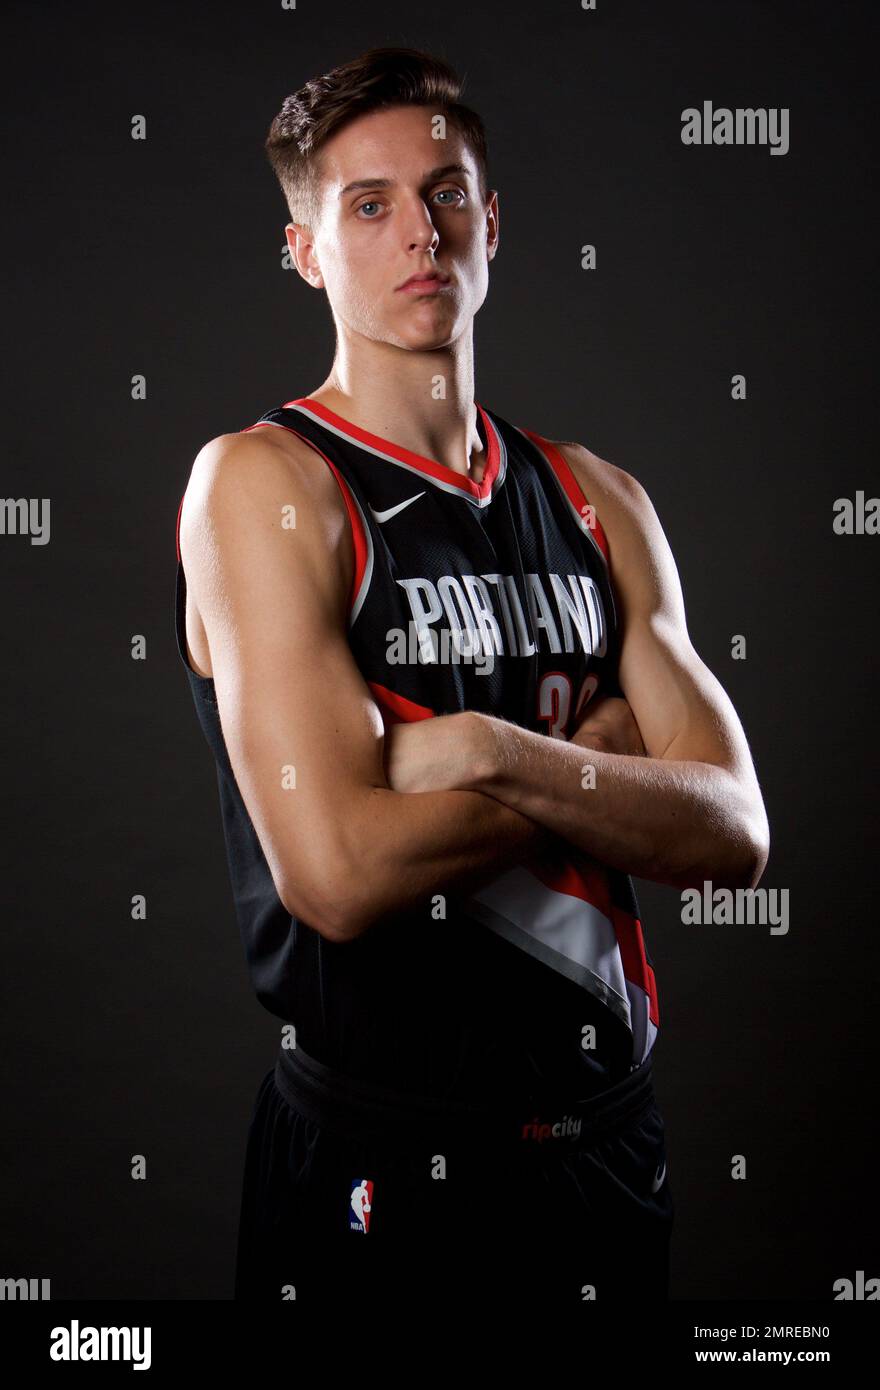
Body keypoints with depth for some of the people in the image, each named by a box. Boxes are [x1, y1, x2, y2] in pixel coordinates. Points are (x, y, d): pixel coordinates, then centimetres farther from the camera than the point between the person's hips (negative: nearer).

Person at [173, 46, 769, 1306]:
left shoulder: (598, 499, 4)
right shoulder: (263, 482, -12)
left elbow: (734, 835, -5)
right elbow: (338, 873, -23)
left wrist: (498, 756, -21)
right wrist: (599, 758, -10)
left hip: (608, 1140, 5)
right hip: (377, 1166, -5)